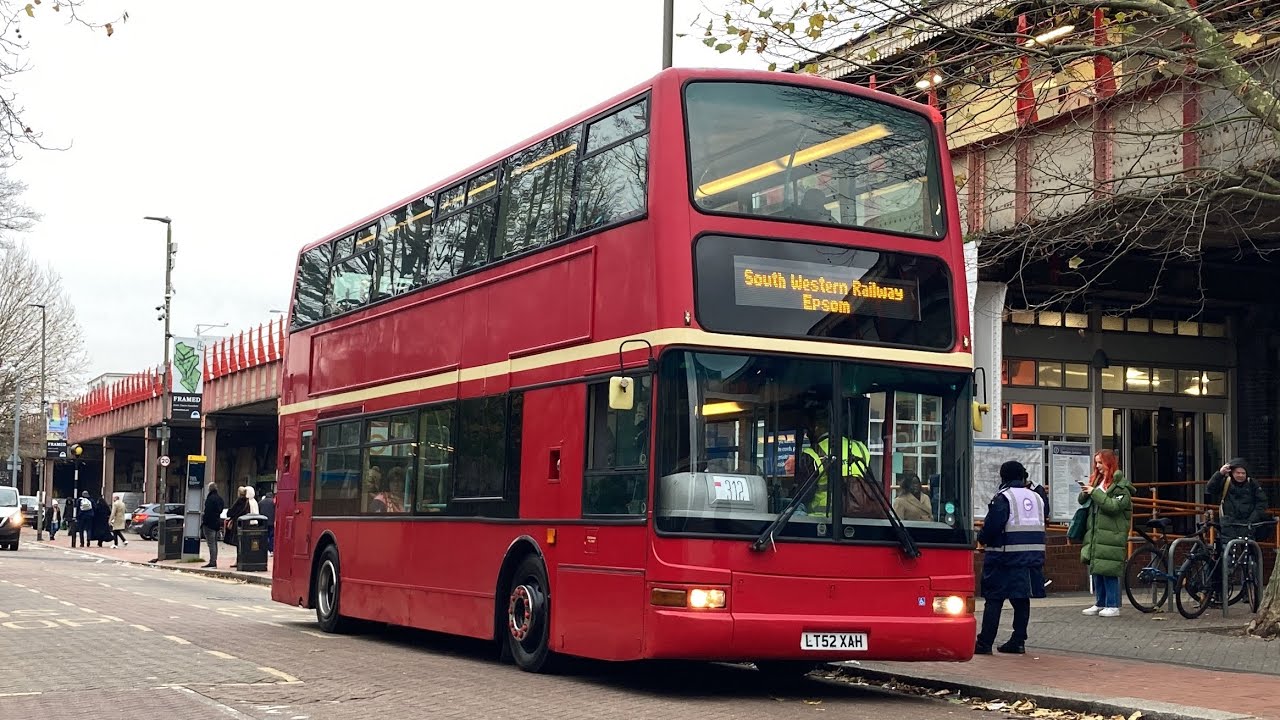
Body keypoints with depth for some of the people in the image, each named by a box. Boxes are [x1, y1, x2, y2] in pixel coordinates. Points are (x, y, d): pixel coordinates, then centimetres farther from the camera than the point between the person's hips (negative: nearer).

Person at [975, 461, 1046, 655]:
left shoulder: (1003, 497, -10)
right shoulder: (1036, 498, 12)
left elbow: (992, 526, -16)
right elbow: (1040, 526, 18)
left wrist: (982, 539, 2)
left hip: (1006, 556, -6)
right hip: (1033, 556, 6)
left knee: (993, 600, -2)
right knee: (1022, 600, 12)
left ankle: (984, 643, -3)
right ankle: (1018, 642, 13)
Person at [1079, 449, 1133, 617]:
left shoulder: (1120, 485, -7)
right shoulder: (1097, 481, 16)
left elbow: (1114, 506, -19)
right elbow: (1082, 501, 21)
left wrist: (1095, 493, -18)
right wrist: (1085, 493, -1)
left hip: (1111, 536, -7)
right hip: (1095, 535, 8)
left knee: (1109, 572, -7)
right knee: (1096, 571, 10)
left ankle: (1113, 605, -1)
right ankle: (1099, 603, 18)